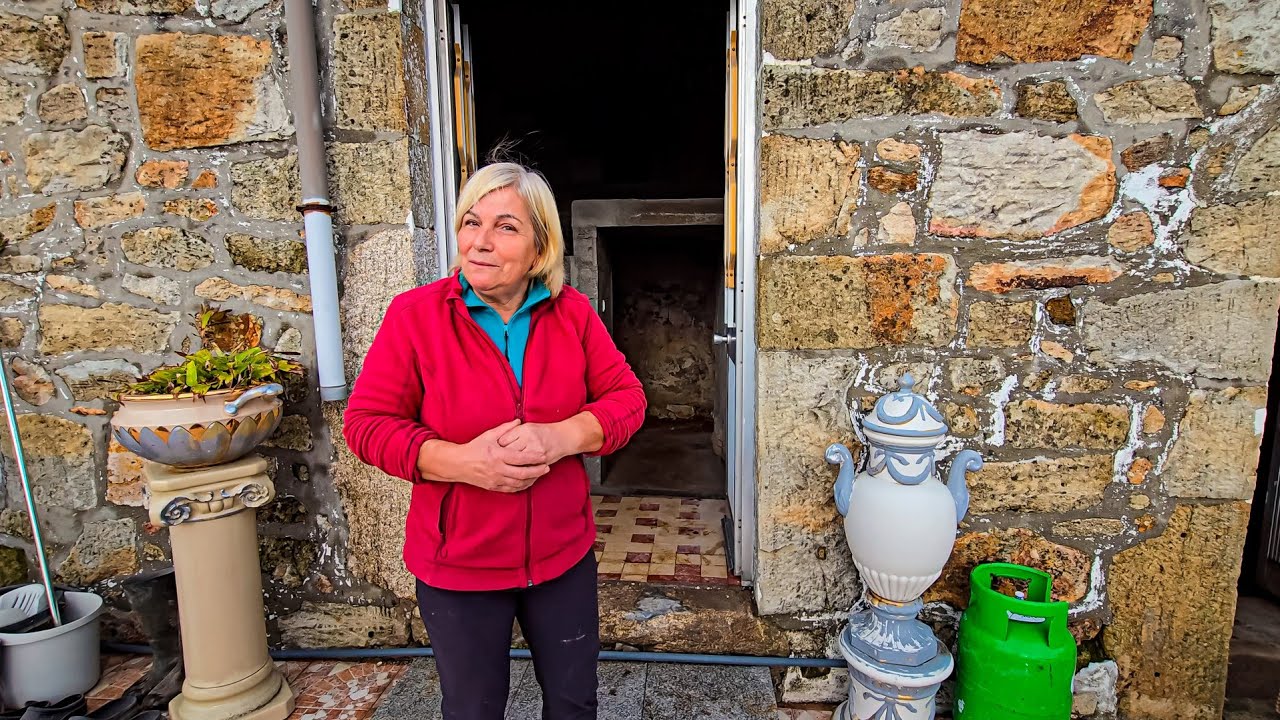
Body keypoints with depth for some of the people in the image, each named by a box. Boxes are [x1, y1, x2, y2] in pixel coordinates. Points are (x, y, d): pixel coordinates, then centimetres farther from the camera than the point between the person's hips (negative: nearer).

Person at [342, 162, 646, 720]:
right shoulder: (414, 314, -11)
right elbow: (367, 422, -10)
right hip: (458, 564, -1)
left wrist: (562, 437, -23)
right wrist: (461, 460, -24)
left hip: (563, 552, 2)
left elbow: (626, 396, -4)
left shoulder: (574, 313, -4)